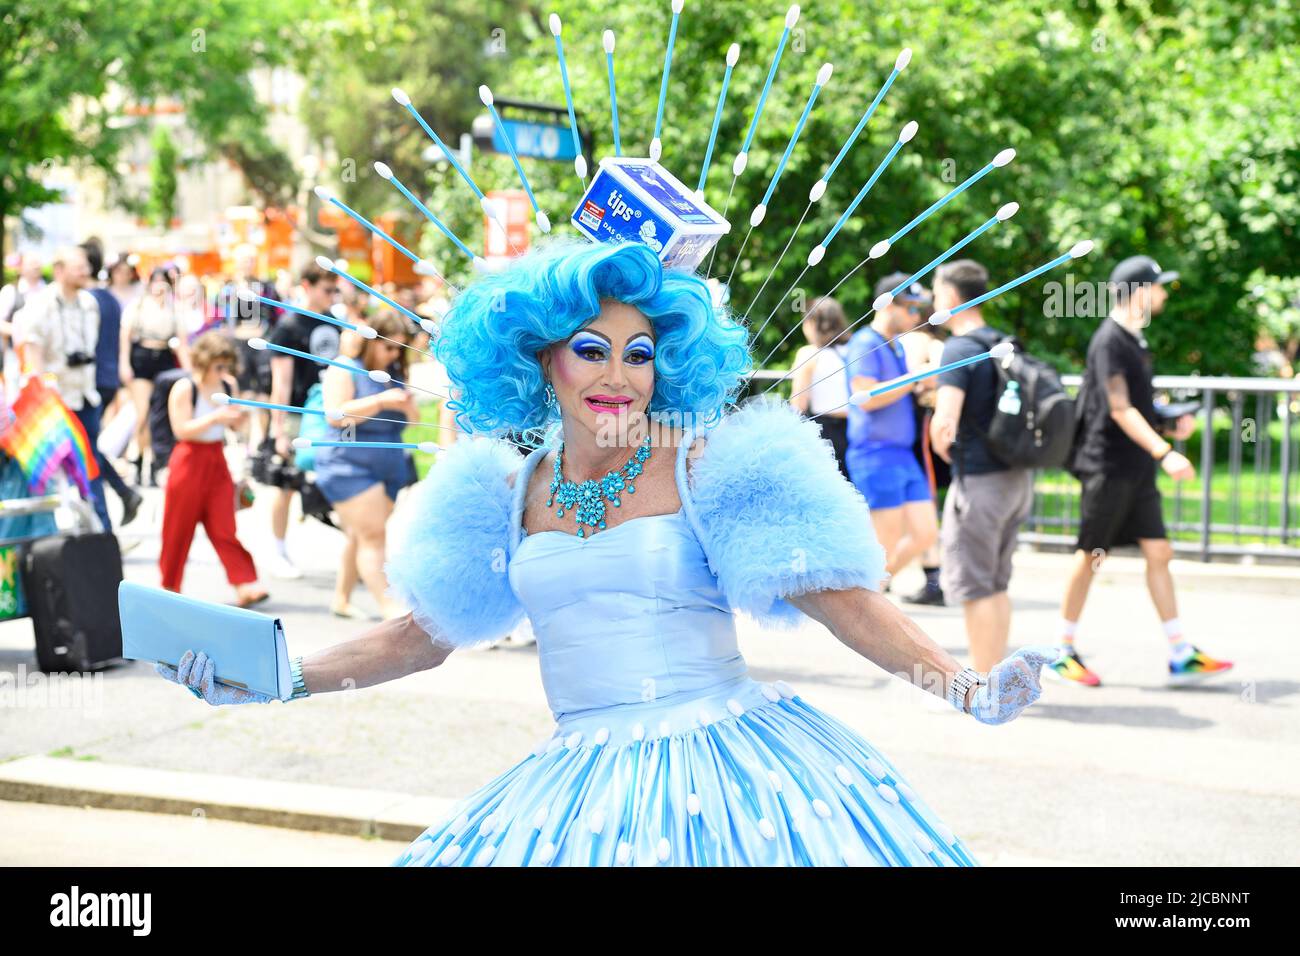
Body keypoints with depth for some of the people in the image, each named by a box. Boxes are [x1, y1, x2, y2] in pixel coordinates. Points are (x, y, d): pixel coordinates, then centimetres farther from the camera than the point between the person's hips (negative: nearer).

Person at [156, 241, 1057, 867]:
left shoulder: (707, 469, -3)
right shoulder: (513, 494, 10)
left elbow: (843, 600, -6)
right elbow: (424, 635, 18)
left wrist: (968, 688, -17)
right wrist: (279, 679, 11)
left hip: (726, 761, -3)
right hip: (579, 781, 4)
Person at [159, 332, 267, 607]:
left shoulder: (228, 384, 3)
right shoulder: (184, 389, -13)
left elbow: (233, 424, 13)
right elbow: (182, 429, -20)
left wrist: (239, 414, -10)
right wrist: (215, 417, -28)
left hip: (217, 460, 4)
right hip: (190, 461, -4)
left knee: (224, 527, -1)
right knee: (179, 528, 6)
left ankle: (244, 585, -9)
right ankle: (169, 586, 20)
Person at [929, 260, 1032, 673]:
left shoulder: (959, 349, -14)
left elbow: (945, 422, -25)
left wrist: (940, 445, -3)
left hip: (980, 480, -8)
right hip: (1016, 476, 8)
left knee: (972, 586, -1)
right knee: (996, 584, 16)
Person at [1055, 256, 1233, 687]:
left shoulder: (1133, 338, 14)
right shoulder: (1109, 341, -15)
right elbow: (1119, 410, -22)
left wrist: (1170, 425, 8)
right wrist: (1164, 452, -30)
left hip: (1137, 468, 9)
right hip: (1108, 466, -9)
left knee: (1158, 552, 4)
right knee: (1090, 556, 0)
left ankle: (1181, 656, 4)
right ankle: (1064, 652, 12)